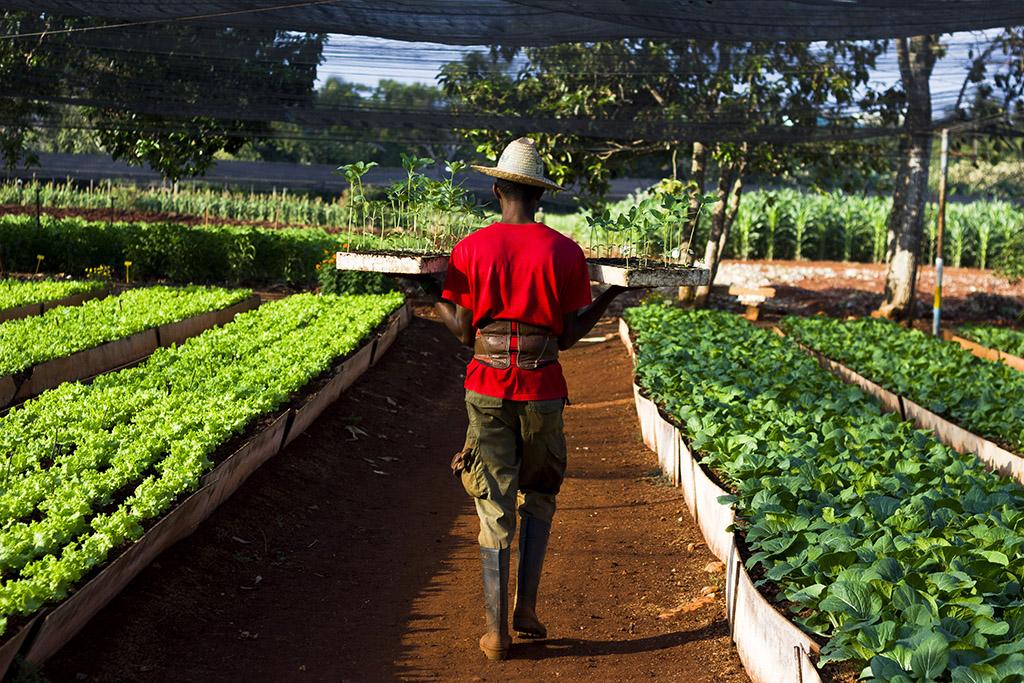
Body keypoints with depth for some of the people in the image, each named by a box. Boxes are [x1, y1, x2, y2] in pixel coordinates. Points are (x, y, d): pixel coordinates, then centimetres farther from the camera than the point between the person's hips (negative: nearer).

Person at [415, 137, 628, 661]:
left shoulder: (471, 249, -2)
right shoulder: (565, 253, -3)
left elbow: (463, 330, -1)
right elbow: (569, 335, -1)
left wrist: (428, 298, 17)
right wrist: (611, 296, 13)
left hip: (487, 387, 0)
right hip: (542, 390, 0)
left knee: (494, 508, 6)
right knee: (538, 496, 20)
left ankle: (496, 630, 7)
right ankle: (526, 607, 14)